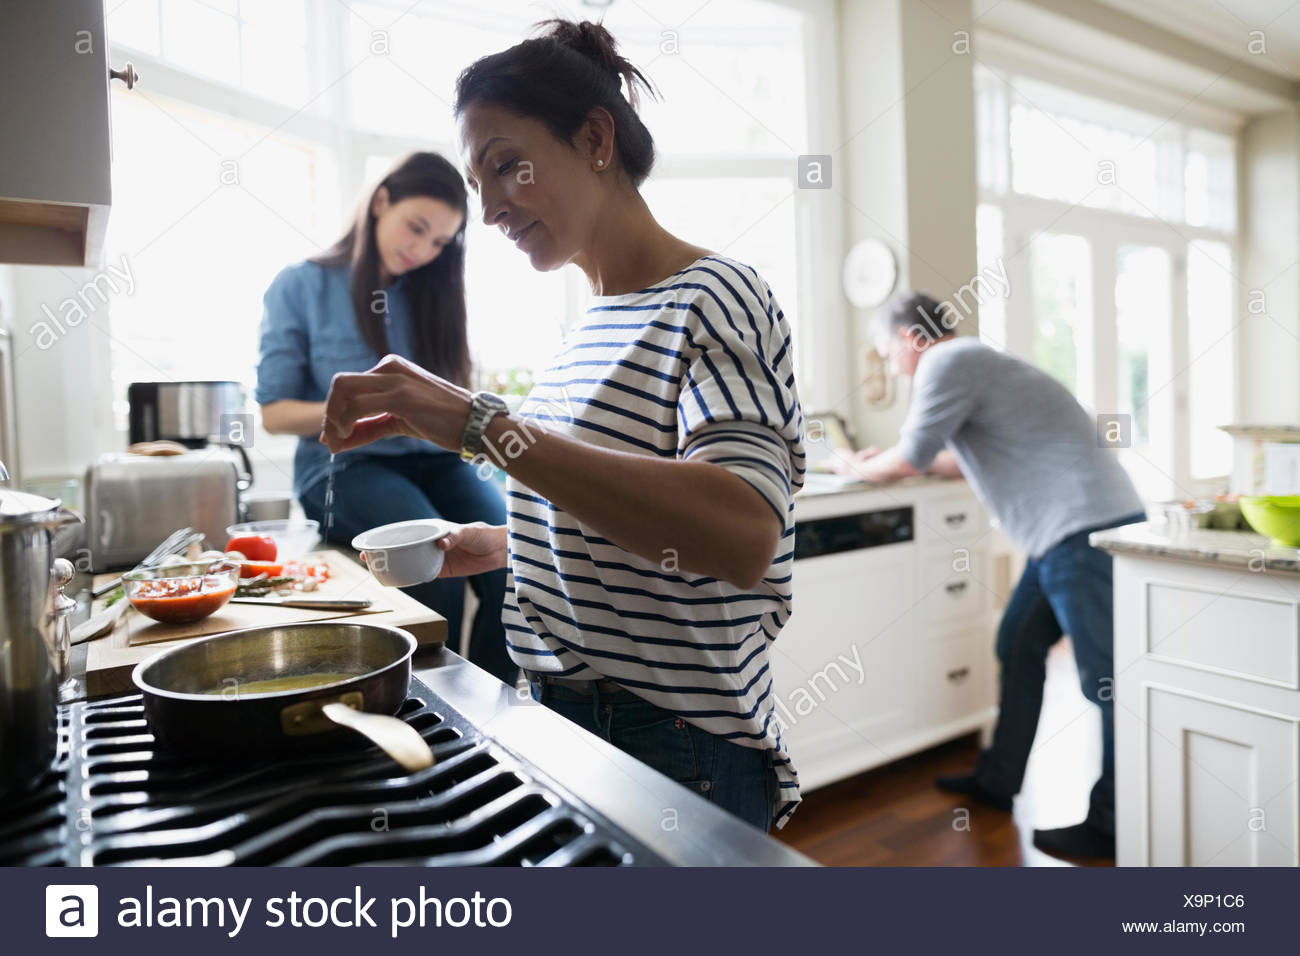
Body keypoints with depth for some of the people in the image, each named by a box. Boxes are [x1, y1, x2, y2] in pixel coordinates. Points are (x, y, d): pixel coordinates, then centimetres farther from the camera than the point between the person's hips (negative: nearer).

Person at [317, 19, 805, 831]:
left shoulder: (712, 301, -15)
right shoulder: (591, 327, 10)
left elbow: (743, 536, -33)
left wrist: (484, 425, -34)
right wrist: (501, 545, 5)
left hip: (681, 758, -8)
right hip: (566, 725, 8)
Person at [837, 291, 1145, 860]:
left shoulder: (947, 361, -10)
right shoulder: (968, 363, 21)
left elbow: (911, 459, -9)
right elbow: (970, 459, 29)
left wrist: (859, 469, 11)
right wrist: (887, 461, 27)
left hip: (1086, 529, -11)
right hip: (1067, 531, 11)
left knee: (1104, 679, -2)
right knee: (1018, 648, 16)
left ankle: (1111, 822, 8)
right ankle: (998, 781, 27)